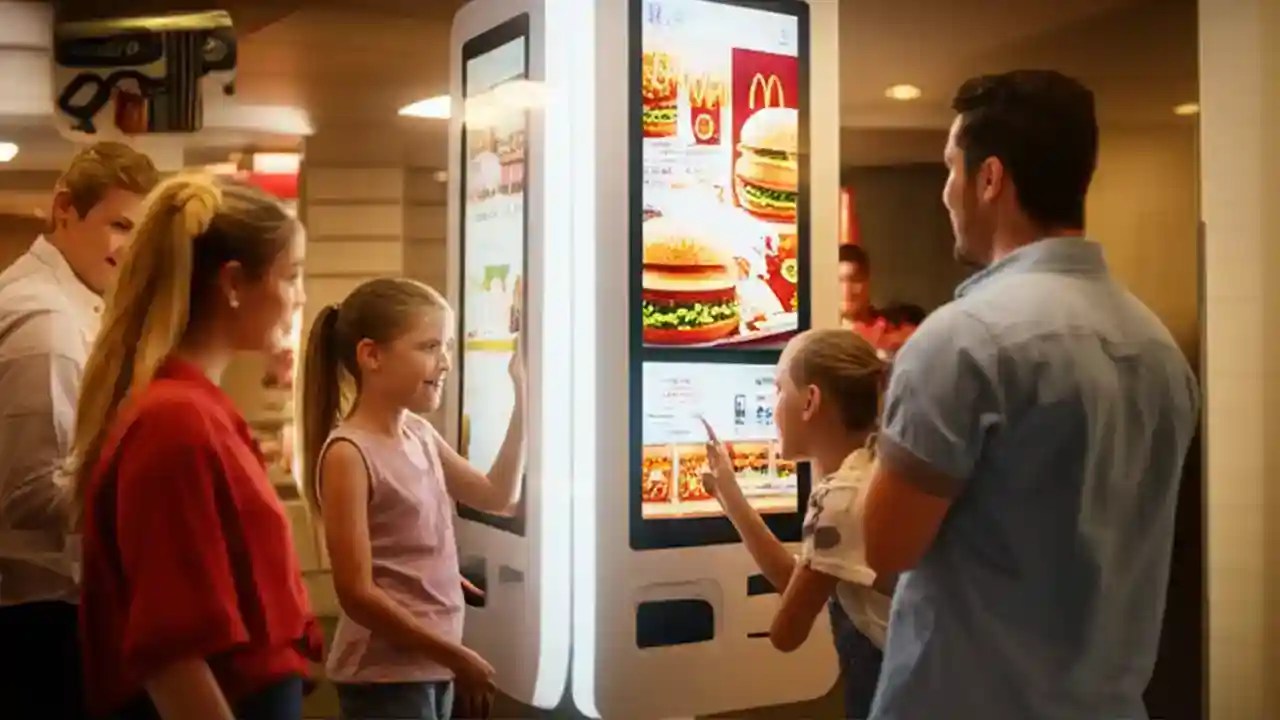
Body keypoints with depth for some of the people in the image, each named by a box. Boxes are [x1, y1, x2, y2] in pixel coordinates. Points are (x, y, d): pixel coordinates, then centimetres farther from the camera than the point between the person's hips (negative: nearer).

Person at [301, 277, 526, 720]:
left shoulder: (421, 435, 5)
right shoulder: (349, 453, -18)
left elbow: (498, 498, 16)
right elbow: (357, 593, -19)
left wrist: (523, 397, 7)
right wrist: (457, 656, -13)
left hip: (432, 666, 8)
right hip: (386, 676, -8)